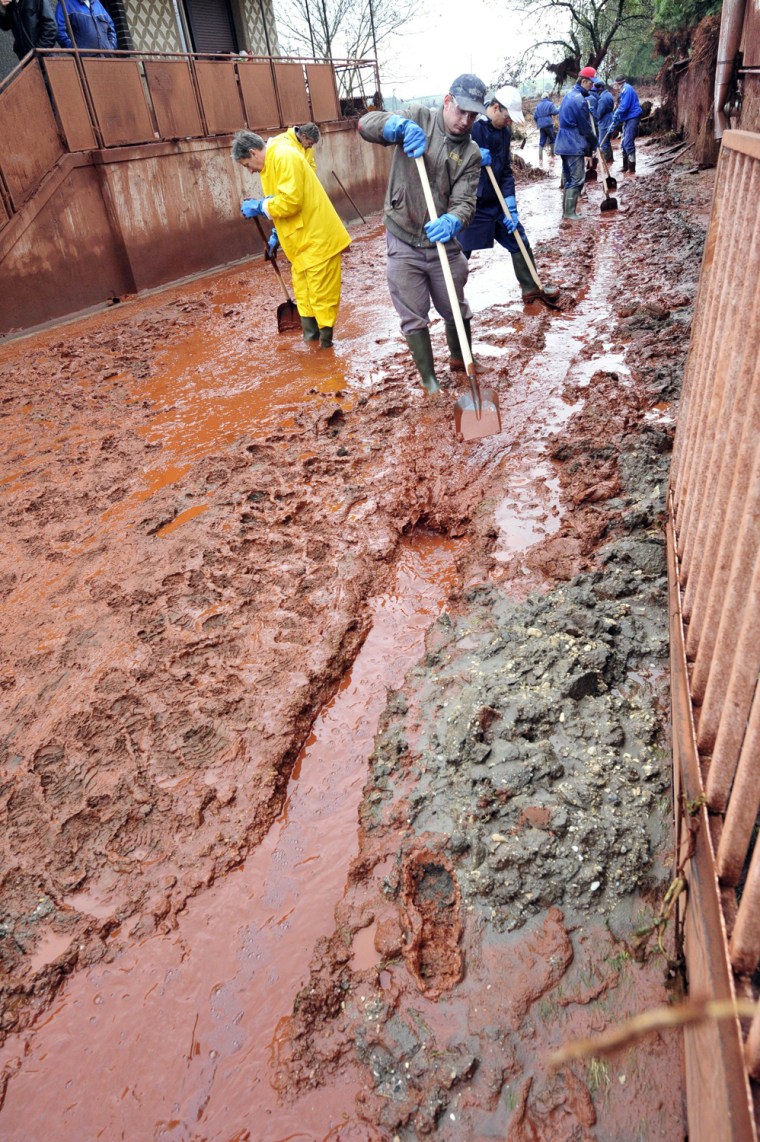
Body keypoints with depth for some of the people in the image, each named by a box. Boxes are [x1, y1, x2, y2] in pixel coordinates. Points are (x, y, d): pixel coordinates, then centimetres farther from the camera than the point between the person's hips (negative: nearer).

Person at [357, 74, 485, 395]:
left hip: (443, 243, 2)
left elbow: (464, 201, -10)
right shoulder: (419, 119, -3)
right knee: (414, 319, 3)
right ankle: (429, 381, 18)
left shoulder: (471, 153, 1)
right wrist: (402, 125, -32)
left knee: (456, 311, 13)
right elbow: (366, 124, -12)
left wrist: (452, 221, -34)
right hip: (404, 244, -2)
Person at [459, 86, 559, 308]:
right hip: (471, 205, -7)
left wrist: (510, 206, 0)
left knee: (520, 243, 11)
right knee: (461, 254, -2)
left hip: (497, 203, 7)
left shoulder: (504, 132, 8)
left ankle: (531, 289, 25)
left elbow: (506, 171, 9)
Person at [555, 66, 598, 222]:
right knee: (577, 179, -6)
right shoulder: (580, 99, -16)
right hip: (574, 145, -10)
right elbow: (585, 126, -13)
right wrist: (594, 141, 4)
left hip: (565, 143, 10)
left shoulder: (569, 95, 14)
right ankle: (569, 213, -7)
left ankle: (567, 210, 17)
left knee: (569, 178, 13)